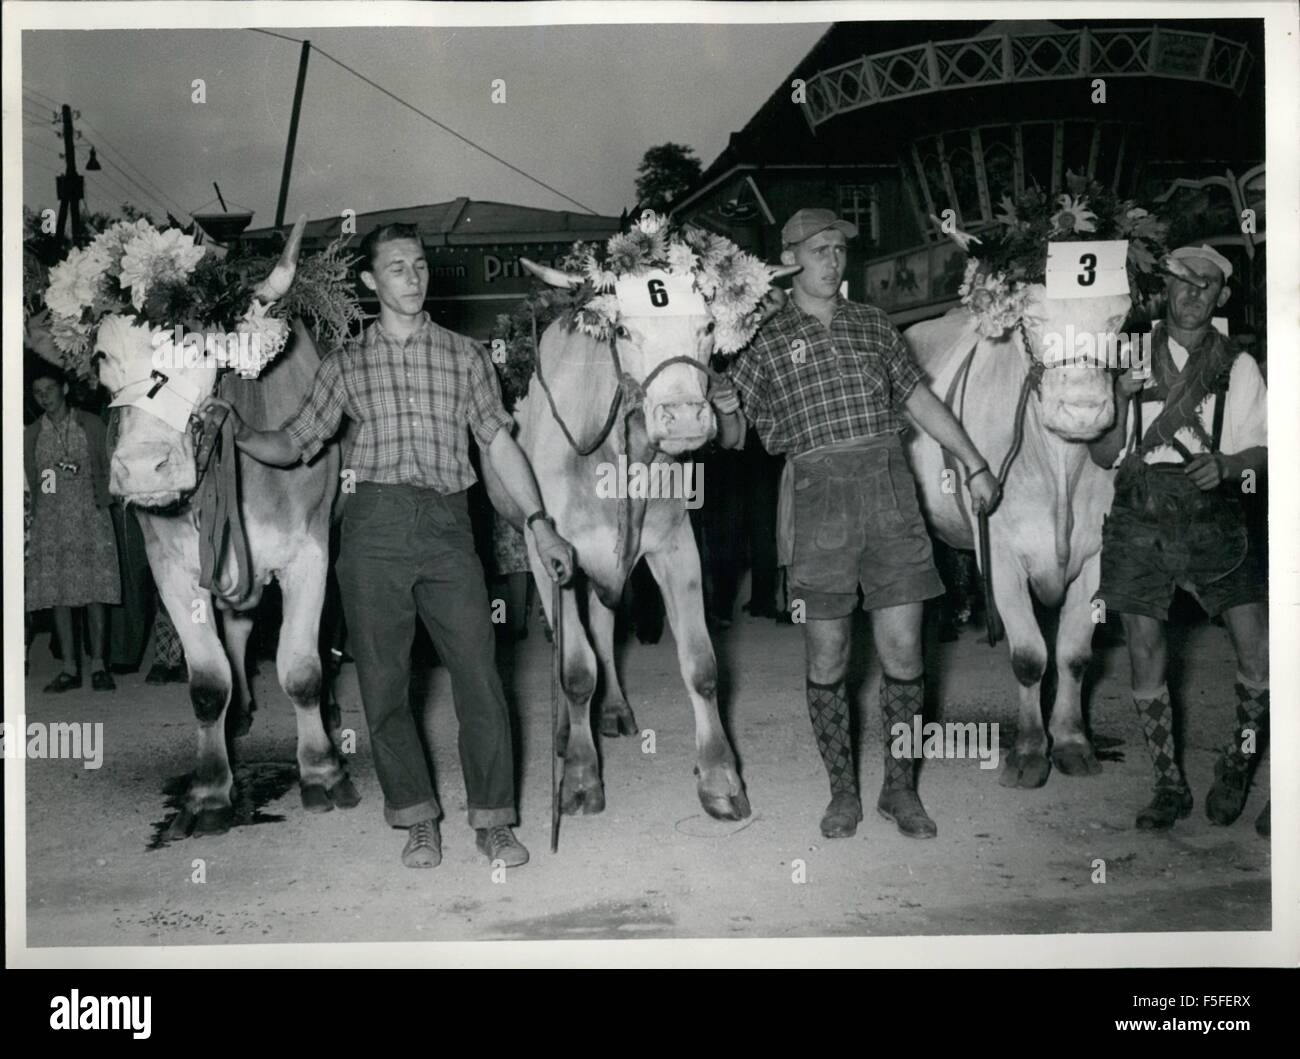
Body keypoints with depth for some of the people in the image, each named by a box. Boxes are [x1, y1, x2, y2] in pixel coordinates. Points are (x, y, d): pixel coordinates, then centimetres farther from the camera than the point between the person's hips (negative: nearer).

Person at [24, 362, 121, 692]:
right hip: (50, 522, 2)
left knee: (94, 591, -4)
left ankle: (98, 664, 2)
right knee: (59, 594, 0)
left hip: (89, 518, -2)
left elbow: (107, 470, 7)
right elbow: (30, 480, 13)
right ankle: (69, 667, 4)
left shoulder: (91, 425, 5)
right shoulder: (31, 434, 11)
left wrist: (103, 500, -6)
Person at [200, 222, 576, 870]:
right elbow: (295, 445, 15)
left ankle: (493, 821, 5)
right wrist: (240, 433, -4)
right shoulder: (344, 365, 14)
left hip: (447, 526, 0)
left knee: (478, 675, -6)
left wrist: (539, 523, 4)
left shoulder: (464, 355, 14)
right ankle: (418, 819, 14)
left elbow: (498, 442, 11)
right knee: (383, 682, 1)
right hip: (374, 527, 1)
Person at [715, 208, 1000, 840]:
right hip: (817, 497, -2)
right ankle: (842, 790, 18)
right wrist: (726, 409, -16)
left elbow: (919, 397, 19)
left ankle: (900, 789, 17)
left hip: (890, 495, 3)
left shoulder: (873, 326, 15)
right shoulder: (766, 342, 7)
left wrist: (973, 463, 17)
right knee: (827, 658, 3)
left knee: (903, 650, 2)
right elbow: (735, 439, 6)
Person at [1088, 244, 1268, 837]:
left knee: (1257, 645, -9)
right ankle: (1169, 787, 16)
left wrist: (1227, 464, -11)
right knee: (1145, 653, 1)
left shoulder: (1238, 368, 7)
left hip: (1213, 520, 0)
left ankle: (1237, 767, 15)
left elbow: (1264, 449, 10)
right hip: (1141, 520, 0)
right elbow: (1103, 457, 7)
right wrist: (1120, 406, -11)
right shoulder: (1130, 359, 7)